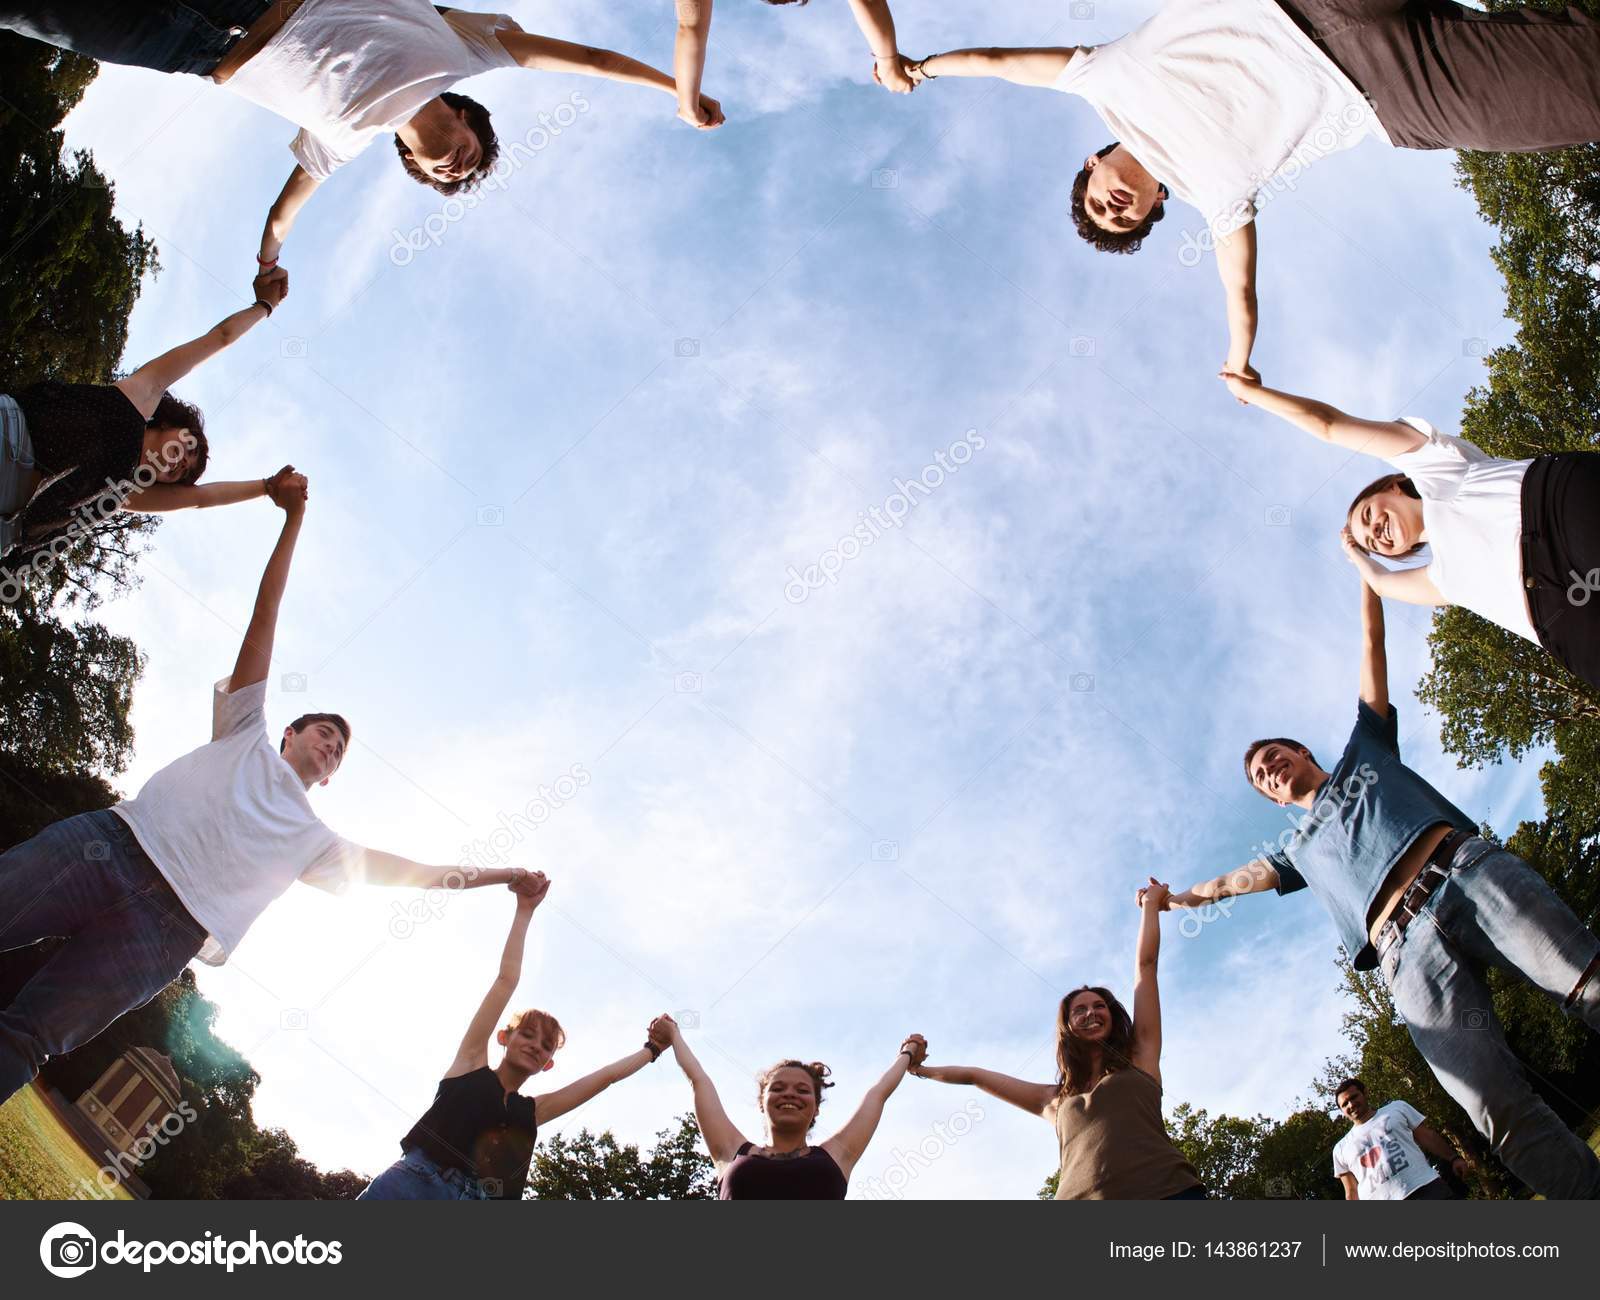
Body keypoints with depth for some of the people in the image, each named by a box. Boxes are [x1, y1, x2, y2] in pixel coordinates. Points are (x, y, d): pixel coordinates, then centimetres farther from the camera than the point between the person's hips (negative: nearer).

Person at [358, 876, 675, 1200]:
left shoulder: (532, 1111, 29)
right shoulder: (471, 1061, 21)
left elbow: (607, 1075, 35)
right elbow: (507, 979, 18)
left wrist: (652, 1048, 41)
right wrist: (525, 909, 18)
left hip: (477, 1197, 3)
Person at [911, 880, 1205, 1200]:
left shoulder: (1140, 1059, 24)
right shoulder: (1055, 1099, 31)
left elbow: (1145, 964, 27)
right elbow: (974, 1075, 43)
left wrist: (1150, 903, 38)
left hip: (1166, 1191, -2)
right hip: (1082, 1194, 2)